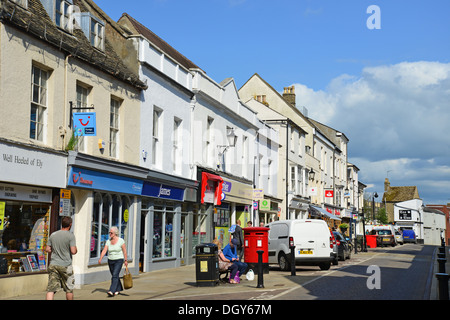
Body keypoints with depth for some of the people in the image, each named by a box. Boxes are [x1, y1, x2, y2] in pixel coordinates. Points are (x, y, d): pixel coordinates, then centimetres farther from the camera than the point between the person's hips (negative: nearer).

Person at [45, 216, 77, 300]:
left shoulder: (53, 235, 6)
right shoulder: (70, 236, -8)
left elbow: (47, 249, 8)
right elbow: (73, 251, -15)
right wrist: (76, 250, 7)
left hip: (53, 265, 4)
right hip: (65, 266, -4)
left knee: (51, 289, -1)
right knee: (69, 289, 13)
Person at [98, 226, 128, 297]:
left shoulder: (121, 241, -10)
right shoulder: (108, 241, 2)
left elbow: (124, 251, -6)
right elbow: (104, 251, -7)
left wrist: (126, 260, -5)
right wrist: (100, 259, -20)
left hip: (119, 260, -5)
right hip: (110, 261, 5)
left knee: (115, 275, -17)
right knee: (114, 276, 13)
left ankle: (112, 291, -23)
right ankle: (118, 289, 30)